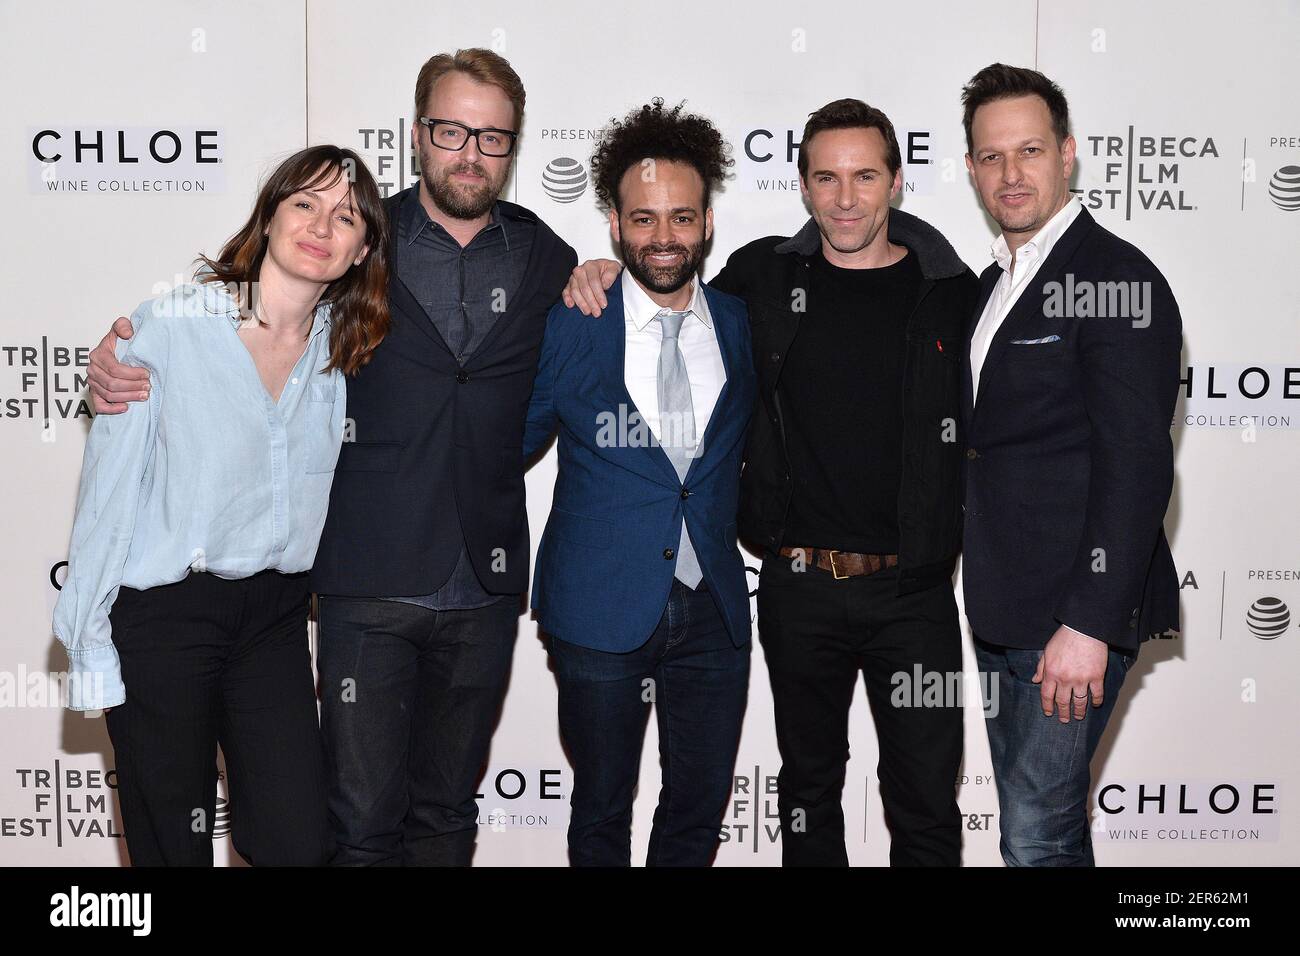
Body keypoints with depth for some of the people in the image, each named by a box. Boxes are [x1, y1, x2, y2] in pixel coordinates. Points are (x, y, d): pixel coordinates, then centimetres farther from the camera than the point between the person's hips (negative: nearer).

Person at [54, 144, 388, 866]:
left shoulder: (345, 346, 2)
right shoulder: (167, 326, -11)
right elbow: (108, 491, -8)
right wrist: (89, 652, -7)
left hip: (277, 616, 4)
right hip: (162, 617, -3)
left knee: (299, 843, 4)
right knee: (172, 846, 10)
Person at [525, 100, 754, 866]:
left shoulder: (743, 325, 3)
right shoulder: (569, 327, -6)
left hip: (714, 608, 3)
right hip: (601, 610, -2)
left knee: (700, 810, 13)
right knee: (602, 812, 13)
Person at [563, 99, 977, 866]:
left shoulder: (952, 292, -2)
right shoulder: (765, 277, 1)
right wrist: (601, 277, 1)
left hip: (914, 591, -1)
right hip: (798, 586, 1)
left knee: (926, 803, 7)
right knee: (809, 784, 18)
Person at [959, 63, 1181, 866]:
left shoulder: (1119, 280, -13)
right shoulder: (996, 284, 14)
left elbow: (1136, 465, -18)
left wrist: (1091, 624, -22)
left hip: (1074, 612, -8)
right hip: (1002, 607, 8)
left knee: (1038, 832, -4)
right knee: (1028, 819, 17)